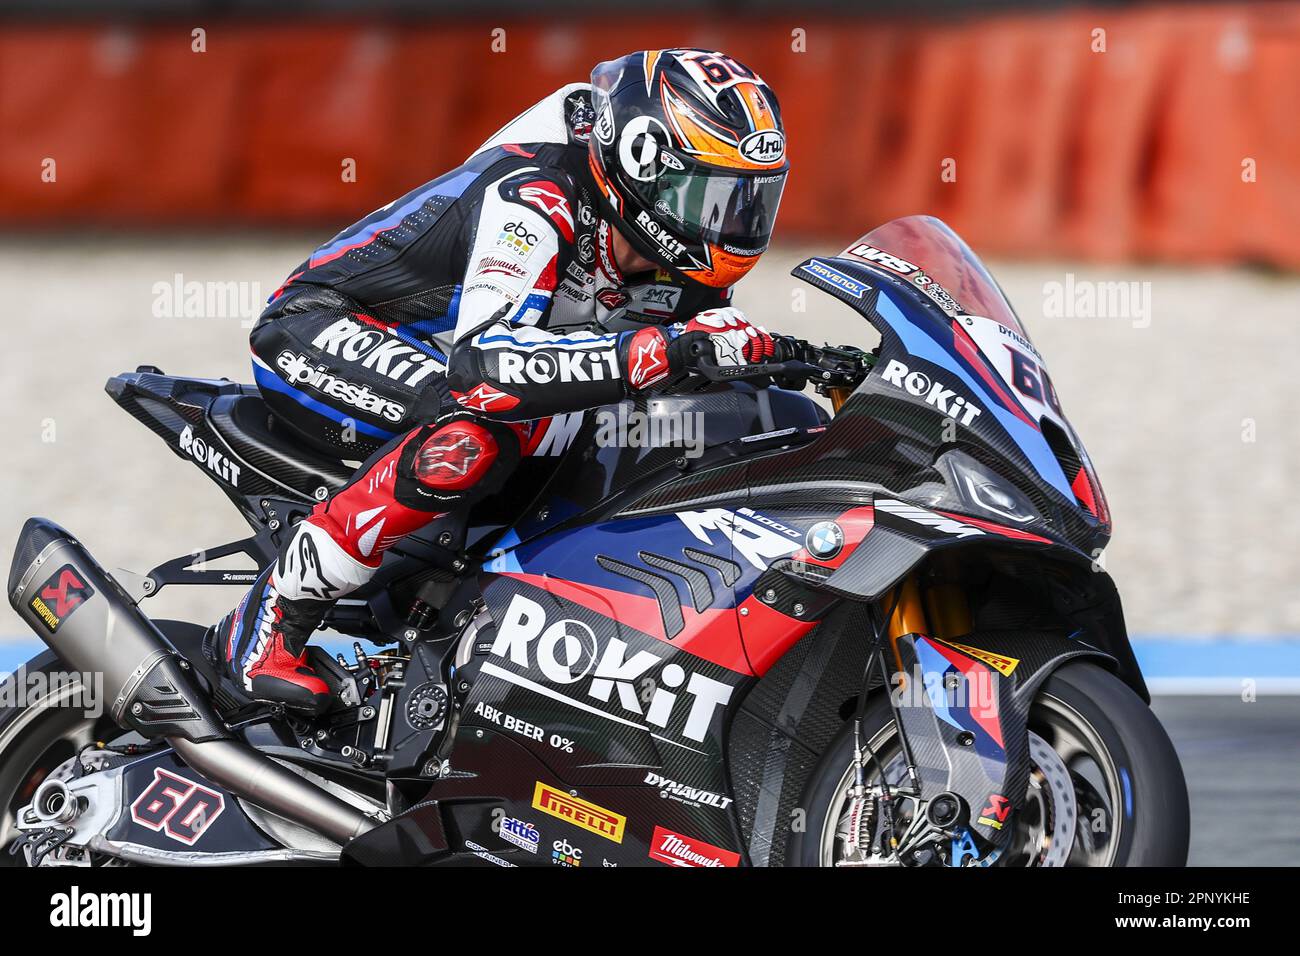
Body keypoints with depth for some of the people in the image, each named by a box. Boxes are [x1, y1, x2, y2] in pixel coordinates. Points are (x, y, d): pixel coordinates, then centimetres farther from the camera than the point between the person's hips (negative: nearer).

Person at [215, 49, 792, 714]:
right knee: (478, 431, -37)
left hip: (426, 359, 9)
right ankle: (268, 622, -28)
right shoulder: (537, 199, -31)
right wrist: (666, 349, -51)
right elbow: (483, 362, -46)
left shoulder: (662, 247, -6)